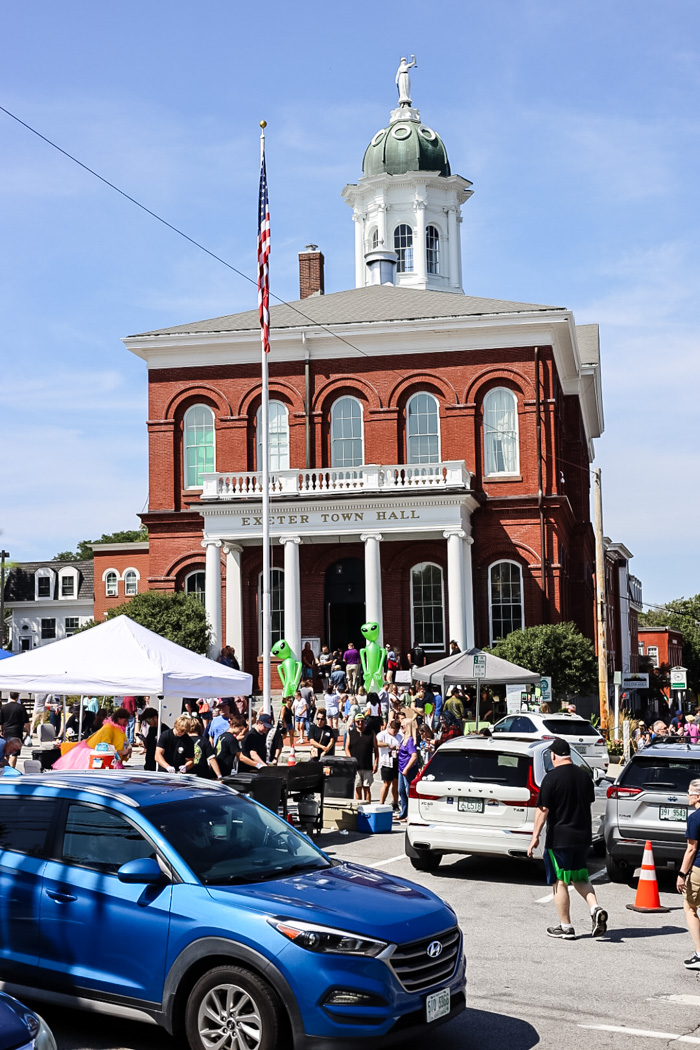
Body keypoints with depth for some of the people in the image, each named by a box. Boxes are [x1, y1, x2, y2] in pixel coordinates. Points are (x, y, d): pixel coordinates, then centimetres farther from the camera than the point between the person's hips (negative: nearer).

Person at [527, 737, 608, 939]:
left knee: (560, 882, 3)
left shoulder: (552, 777, -13)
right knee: (579, 878, 18)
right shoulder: (584, 776, 6)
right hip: (583, 836, 6)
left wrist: (535, 836, -12)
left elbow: (543, 809, -16)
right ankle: (596, 908, -5)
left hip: (559, 837, -6)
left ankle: (566, 928, 7)